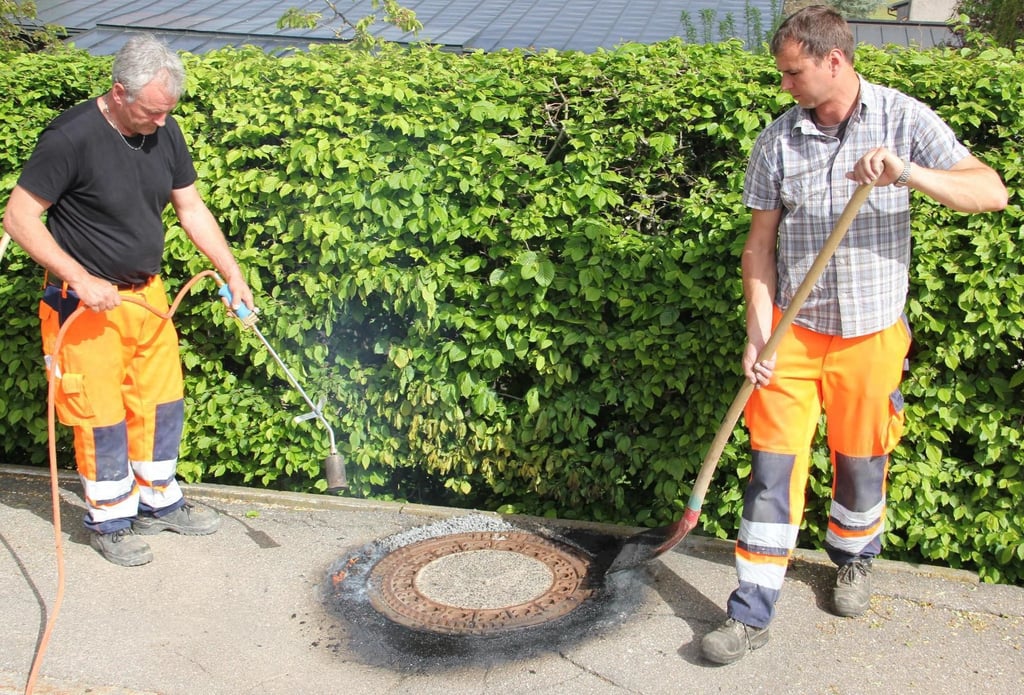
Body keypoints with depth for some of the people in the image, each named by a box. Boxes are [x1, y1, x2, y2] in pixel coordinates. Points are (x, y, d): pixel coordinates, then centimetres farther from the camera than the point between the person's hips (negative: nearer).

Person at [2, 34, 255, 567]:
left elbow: (192, 209, 9)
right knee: (102, 416, 3)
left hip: (147, 294, 6)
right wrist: (81, 280, -23)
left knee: (161, 403, 14)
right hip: (87, 301, -6)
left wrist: (232, 274, 5)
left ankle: (159, 502, 31)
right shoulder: (72, 137, -21)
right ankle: (109, 521, 21)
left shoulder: (164, 131, -1)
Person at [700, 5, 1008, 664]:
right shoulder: (778, 140, 0)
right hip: (792, 331, 1)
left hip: (871, 333, -1)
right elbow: (760, 245, 3)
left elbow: (991, 193, -13)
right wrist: (757, 335, -6)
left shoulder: (905, 120, -6)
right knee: (774, 466, -1)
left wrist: (905, 171, -30)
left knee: (861, 461, 13)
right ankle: (752, 611, 7)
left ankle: (854, 557, 42)